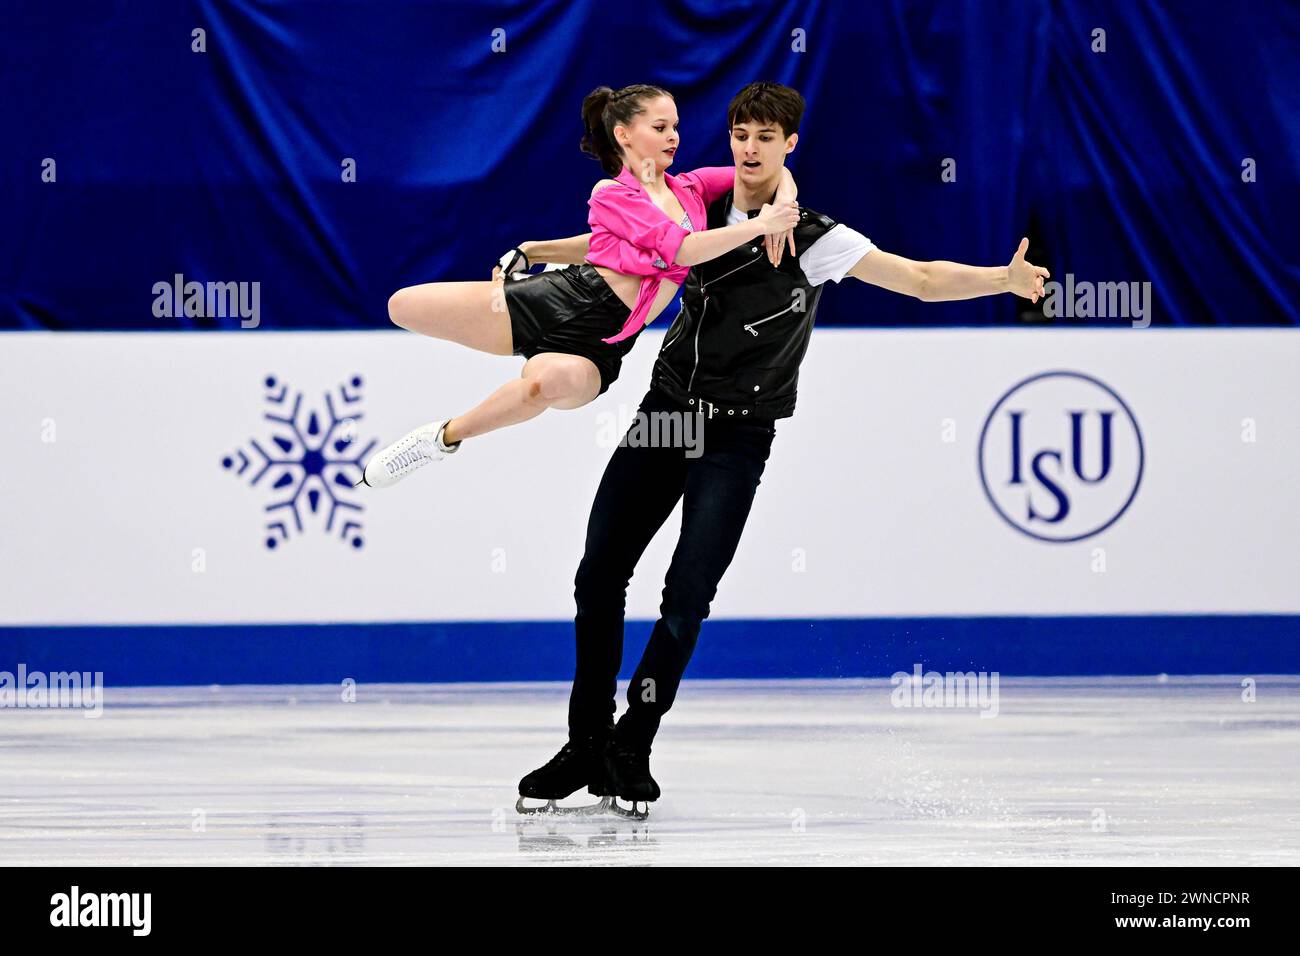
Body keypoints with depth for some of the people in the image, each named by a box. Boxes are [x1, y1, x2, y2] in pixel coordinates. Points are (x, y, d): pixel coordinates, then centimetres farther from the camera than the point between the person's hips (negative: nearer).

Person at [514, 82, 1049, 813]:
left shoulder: (815, 240, -8)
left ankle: (633, 748, 3)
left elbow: (923, 280, -12)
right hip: (665, 414, 4)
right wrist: (531, 253, 23)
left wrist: (1004, 279, -27)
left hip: (737, 438, -4)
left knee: (687, 596, -10)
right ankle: (587, 743, 13)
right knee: (599, 575, 1)